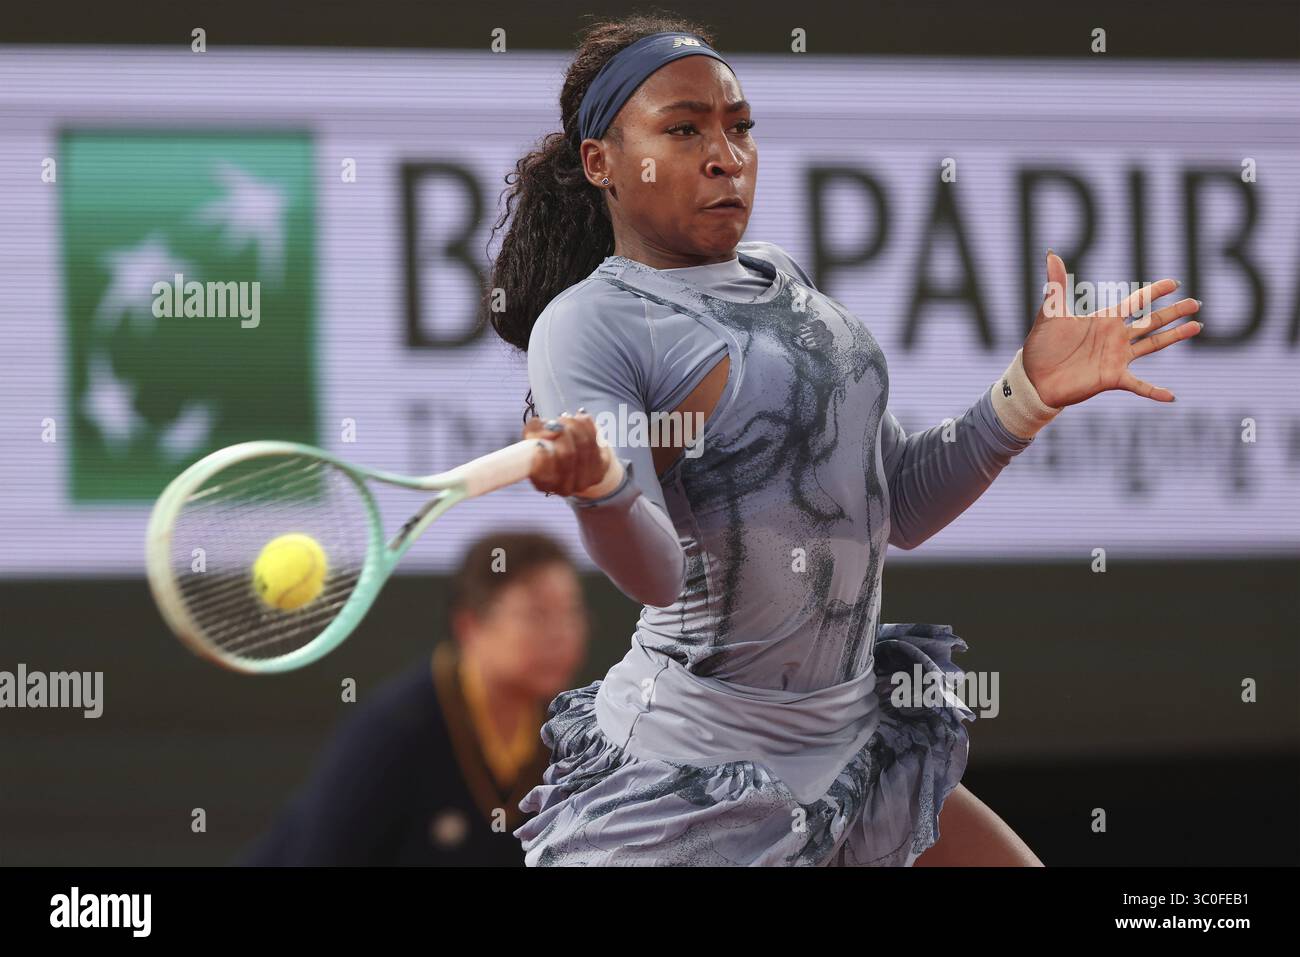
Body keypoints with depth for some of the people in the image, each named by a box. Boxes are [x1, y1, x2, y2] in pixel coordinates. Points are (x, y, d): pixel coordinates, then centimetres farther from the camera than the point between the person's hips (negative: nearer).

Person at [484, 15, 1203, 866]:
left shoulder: (785, 279, 12)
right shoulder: (585, 325, -11)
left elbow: (900, 507, 13)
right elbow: (657, 574, -24)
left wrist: (1028, 394, 1)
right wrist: (599, 485, -45)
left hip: (849, 749, 8)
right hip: (693, 783, -7)